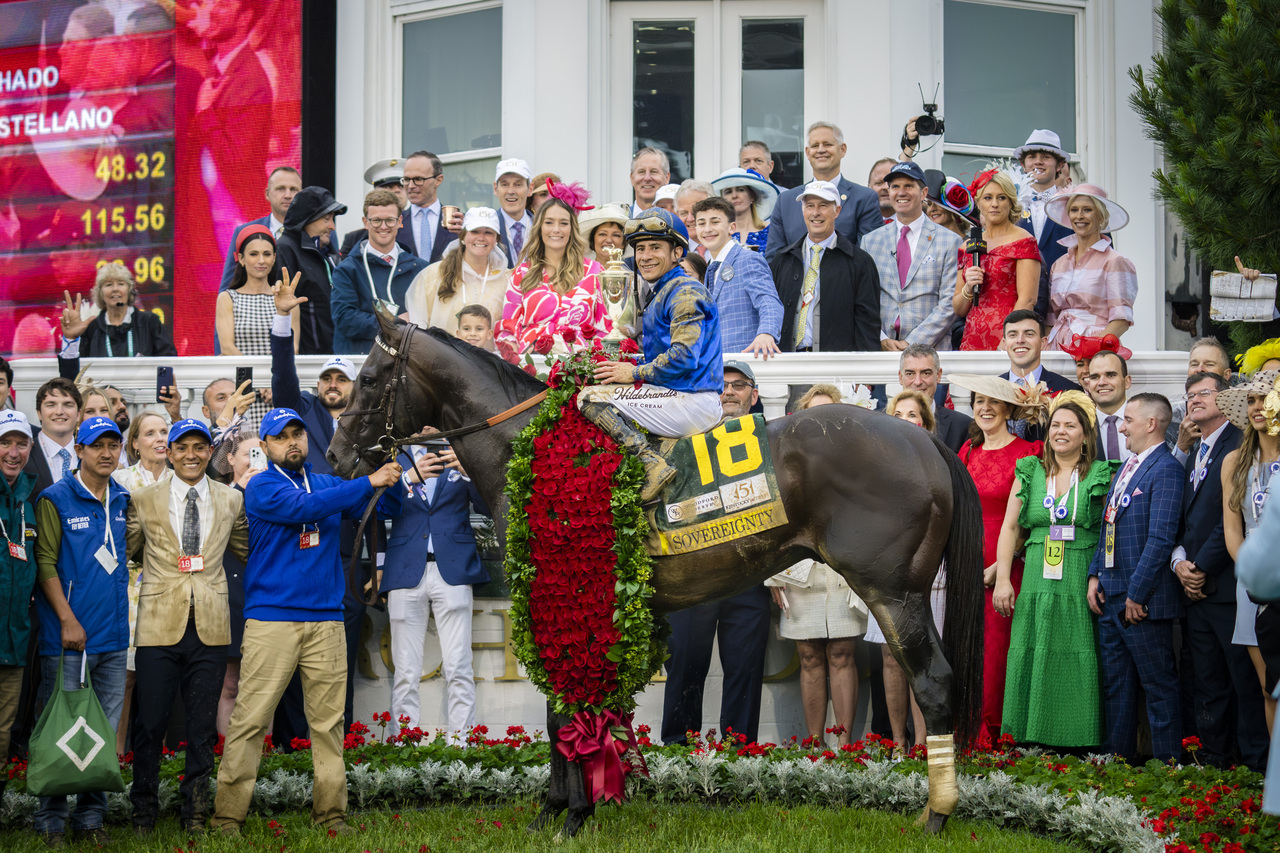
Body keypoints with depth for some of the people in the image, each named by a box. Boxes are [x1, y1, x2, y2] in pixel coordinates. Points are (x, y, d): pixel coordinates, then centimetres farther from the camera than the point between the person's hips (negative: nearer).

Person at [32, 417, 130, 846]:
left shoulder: (123, 500, 11)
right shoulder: (55, 499, -4)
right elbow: (46, 563, -7)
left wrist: (123, 614, 13)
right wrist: (67, 620, -13)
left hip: (114, 635, 5)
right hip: (67, 634, -5)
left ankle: (91, 818, 15)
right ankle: (51, 820, 6)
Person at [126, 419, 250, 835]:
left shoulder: (231, 500, 9)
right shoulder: (143, 499, 5)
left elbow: (246, 550, 22)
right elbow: (128, 552, 16)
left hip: (209, 626, 1)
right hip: (159, 624, -1)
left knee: (203, 725, 6)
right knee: (150, 723, 1)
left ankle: (195, 812, 16)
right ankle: (144, 812, 15)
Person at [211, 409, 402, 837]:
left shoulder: (329, 484, 16)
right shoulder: (261, 488, 0)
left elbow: (385, 508, 16)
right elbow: (302, 508, -17)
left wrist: (391, 479, -6)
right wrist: (369, 481, -18)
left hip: (326, 620, 5)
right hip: (271, 620, -4)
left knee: (328, 720, 5)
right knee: (249, 719, -7)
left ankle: (330, 812, 12)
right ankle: (227, 815, -3)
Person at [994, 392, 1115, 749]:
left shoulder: (1102, 476, 4)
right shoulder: (1029, 473, 12)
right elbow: (1009, 528, 11)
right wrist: (1002, 578, 2)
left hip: (1081, 590, -2)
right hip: (1036, 588, 2)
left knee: (1077, 666, -4)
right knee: (1031, 664, 0)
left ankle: (1077, 746, 2)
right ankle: (1030, 745, 6)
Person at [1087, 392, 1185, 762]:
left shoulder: (1166, 469, -14)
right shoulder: (1126, 468, 15)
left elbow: (1160, 539, -19)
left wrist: (1136, 594, -19)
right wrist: (1095, 576, 9)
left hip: (1143, 599, -9)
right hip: (1110, 594, 9)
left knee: (1158, 683, 0)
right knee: (1115, 683, 13)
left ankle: (1167, 762, 7)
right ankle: (1117, 755, 21)